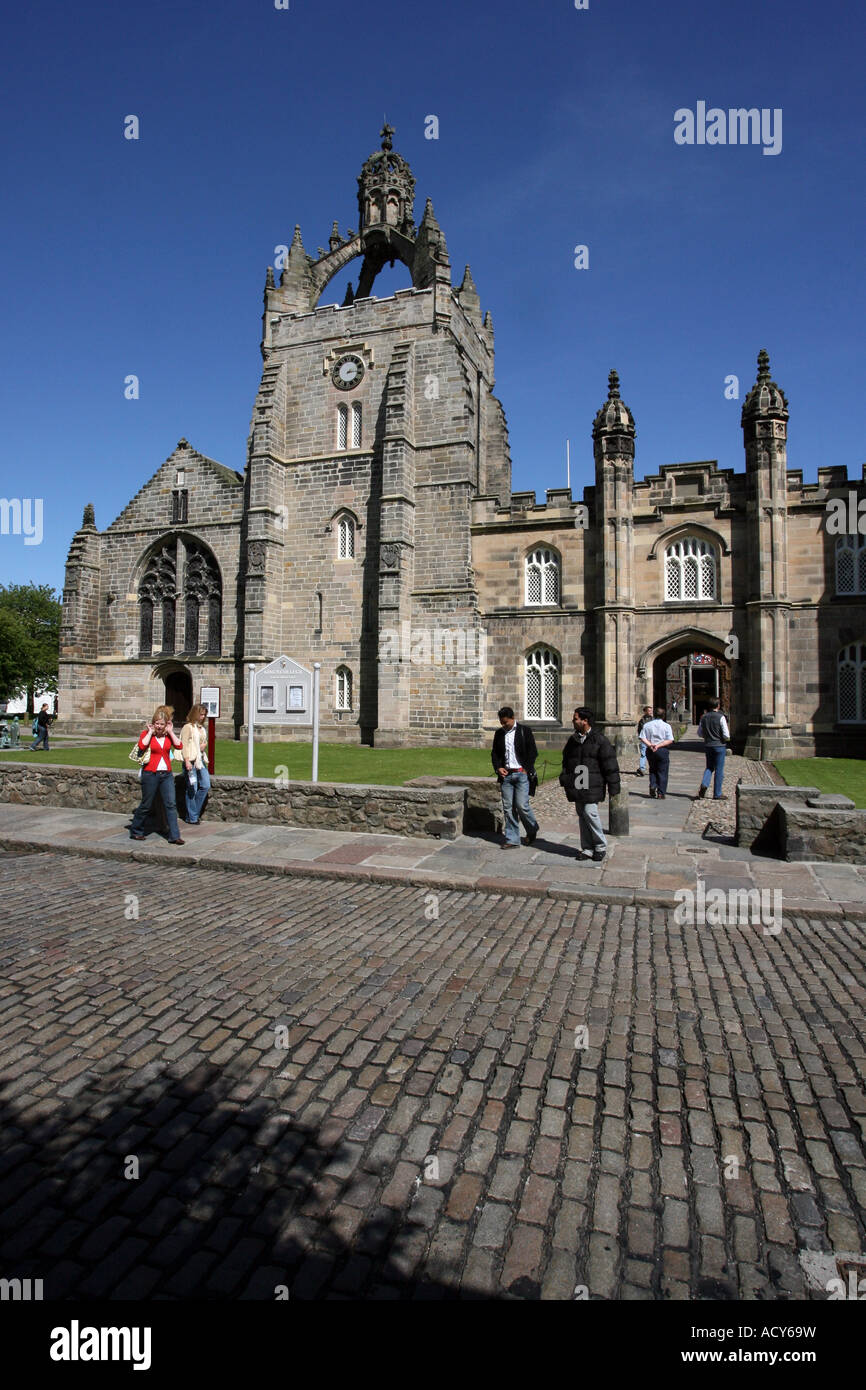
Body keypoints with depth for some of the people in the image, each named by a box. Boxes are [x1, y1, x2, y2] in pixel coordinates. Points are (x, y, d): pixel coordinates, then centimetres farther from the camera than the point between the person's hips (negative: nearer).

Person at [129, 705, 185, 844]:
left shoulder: (168, 734, 8)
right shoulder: (146, 733, -1)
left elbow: (179, 745, -8)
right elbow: (142, 746, -22)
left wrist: (170, 731, -5)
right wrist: (150, 732, -12)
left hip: (166, 774, 3)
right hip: (150, 774, -3)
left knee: (171, 804, -4)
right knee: (146, 805, 7)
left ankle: (174, 836, -2)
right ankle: (135, 831, 26)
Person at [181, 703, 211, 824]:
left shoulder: (202, 727, 16)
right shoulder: (188, 727, -7)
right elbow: (184, 745, -12)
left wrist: (205, 745, 5)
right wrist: (187, 760, -20)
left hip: (201, 760, 8)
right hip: (191, 761, -8)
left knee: (206, 786, 5)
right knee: (192, 789, -1)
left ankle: (195, 811, 19)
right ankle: (192, 817, 7)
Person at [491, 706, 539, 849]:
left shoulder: (524, 731, -1)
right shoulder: (499, 733, 12)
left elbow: (533, 752, -1)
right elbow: (494, 753, 17)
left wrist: (526, 769, -9)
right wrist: (498, 767, 0)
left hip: (521, 773, -4)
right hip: (506, 774, 4)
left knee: (521, 805, -9)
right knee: (508, 808, 3)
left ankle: (532, 829, 19)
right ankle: (512, 840, 9)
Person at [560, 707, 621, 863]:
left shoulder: (599, 740, -7)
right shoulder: (573, 740, 13)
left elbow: (610, 764, -7)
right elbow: (566, 761, 23)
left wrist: (613, 786, -8)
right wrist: (565, 779, 15)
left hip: (592, 785, -6)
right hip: (577, 786, 6)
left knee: (590, 812, -13)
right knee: (582, 815, 8)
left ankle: (601, 846, 6)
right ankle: (587, 848, 17)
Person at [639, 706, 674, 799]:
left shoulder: (647, 725, 3)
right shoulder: (667, 726, -4)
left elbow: (643, 737, -4)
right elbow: (670, 740, -11)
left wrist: (650, 745, -12)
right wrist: (659, 745, -14)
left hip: (650, 750, 3)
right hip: (663, 751, -3)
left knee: (652, 770, 20)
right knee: (662, 772, 5)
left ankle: (652, 786, 0)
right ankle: (661, 793, 5)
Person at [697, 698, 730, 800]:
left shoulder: (704, 717, 2)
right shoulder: (721, 717, -12)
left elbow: (700, 733, 10)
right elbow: (726, 735, -14)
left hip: (708, 745, 4)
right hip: (719, 746, -4)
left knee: (709, 767, 19)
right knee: (719, 770, 4)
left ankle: (704, 784, -6)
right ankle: (717, 794, 9)